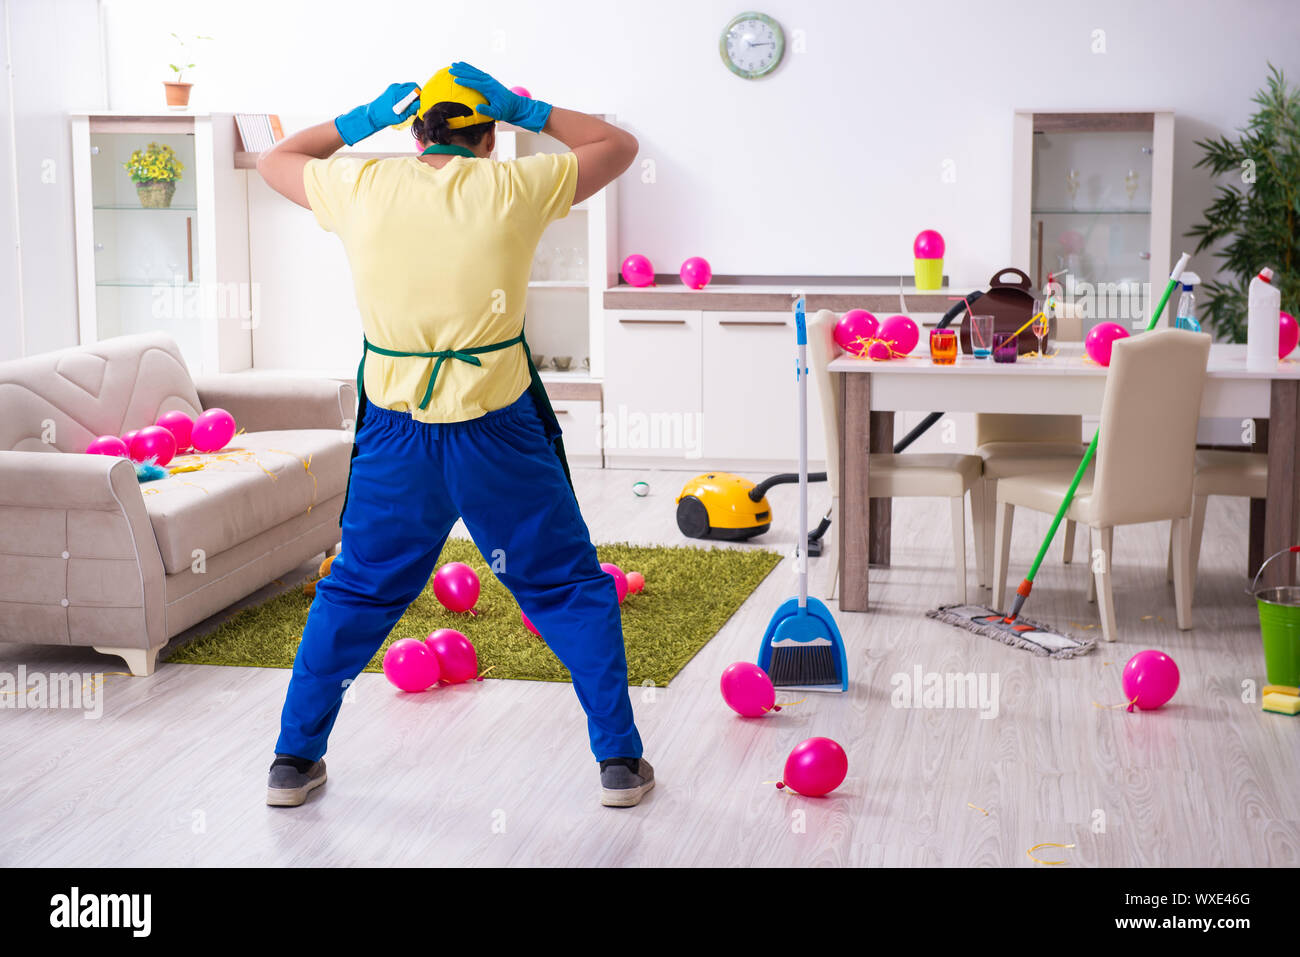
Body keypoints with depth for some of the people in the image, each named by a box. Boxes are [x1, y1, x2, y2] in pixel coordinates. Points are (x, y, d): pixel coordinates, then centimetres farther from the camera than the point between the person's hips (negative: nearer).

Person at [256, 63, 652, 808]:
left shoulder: (363, 186, 0)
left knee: (355, 593, 19)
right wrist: (525, 109, 9)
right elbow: (620, 146, 11)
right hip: (498, 432, -2)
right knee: (570, 590, 13)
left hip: (395, 433, 2)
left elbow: (276, 161, 21)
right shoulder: (513, 189, -5)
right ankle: (620, 760, 15)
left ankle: (295, 760, 23)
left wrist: (362, 120, 21)